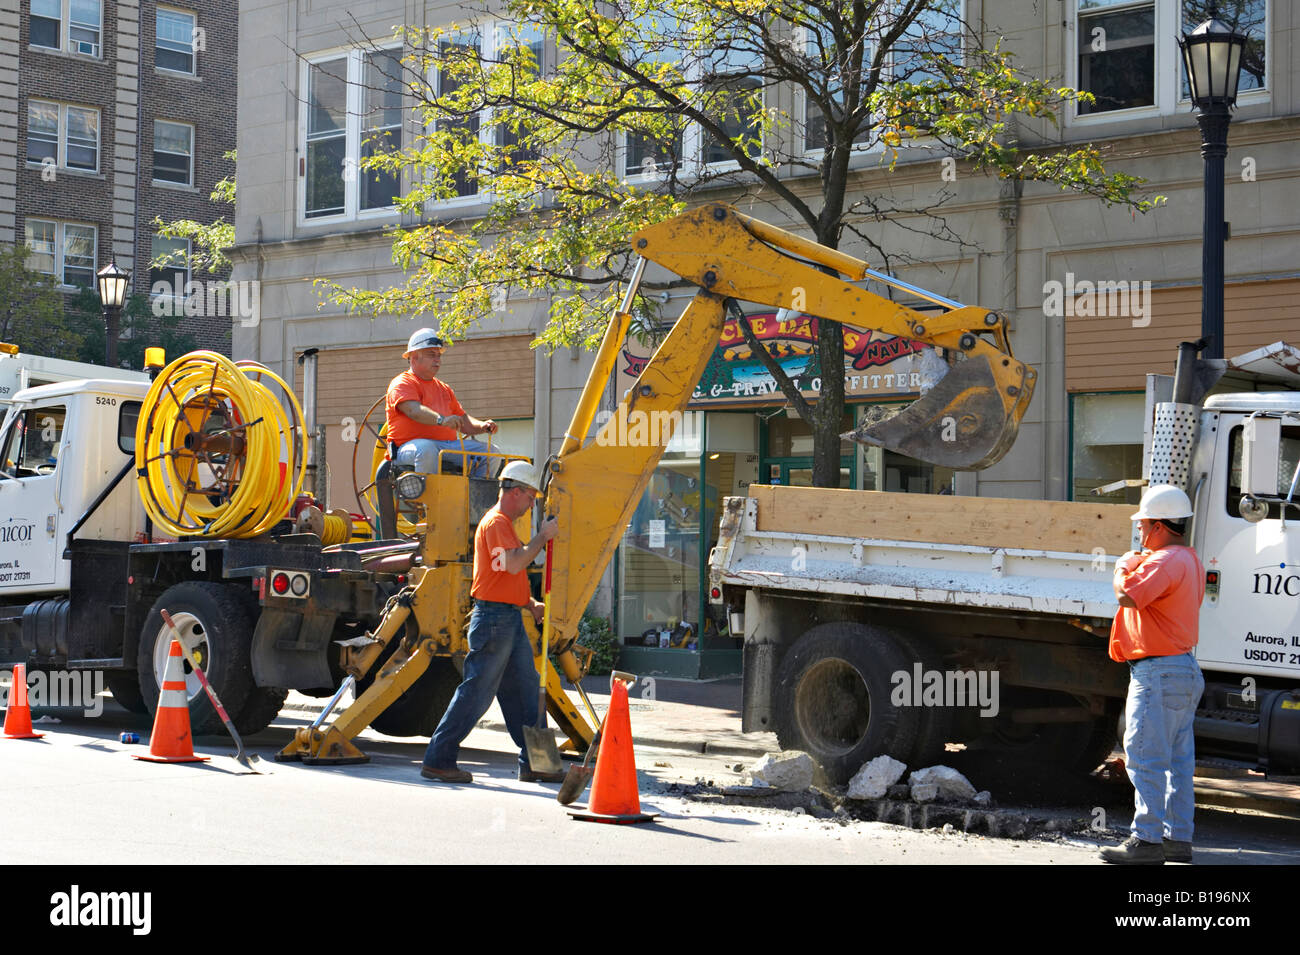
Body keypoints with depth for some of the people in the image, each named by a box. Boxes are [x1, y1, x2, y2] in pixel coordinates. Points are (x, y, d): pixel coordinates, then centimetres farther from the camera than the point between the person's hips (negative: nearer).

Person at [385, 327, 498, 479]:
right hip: (409, 447, -7)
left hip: (448, 446, 7)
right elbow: (413, 410, -18)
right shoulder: (401, 384, 2)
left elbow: (462, 418, 25)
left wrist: (482, 426, 2)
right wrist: (441, 419, -36)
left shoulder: (444, 388, 28)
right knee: (426, 449, -41)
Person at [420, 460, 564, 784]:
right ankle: (438, 760, -2)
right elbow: (514, 564, -26)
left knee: (525, 690, 10)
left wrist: (530, 604, 16)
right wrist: (543, 537, -16)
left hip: (511, 618, 11)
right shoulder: (496, 522, -12)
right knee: (476, 693, -7)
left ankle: (533, 763, 14)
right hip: (493, 618, -11)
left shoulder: (506, 524, 21)